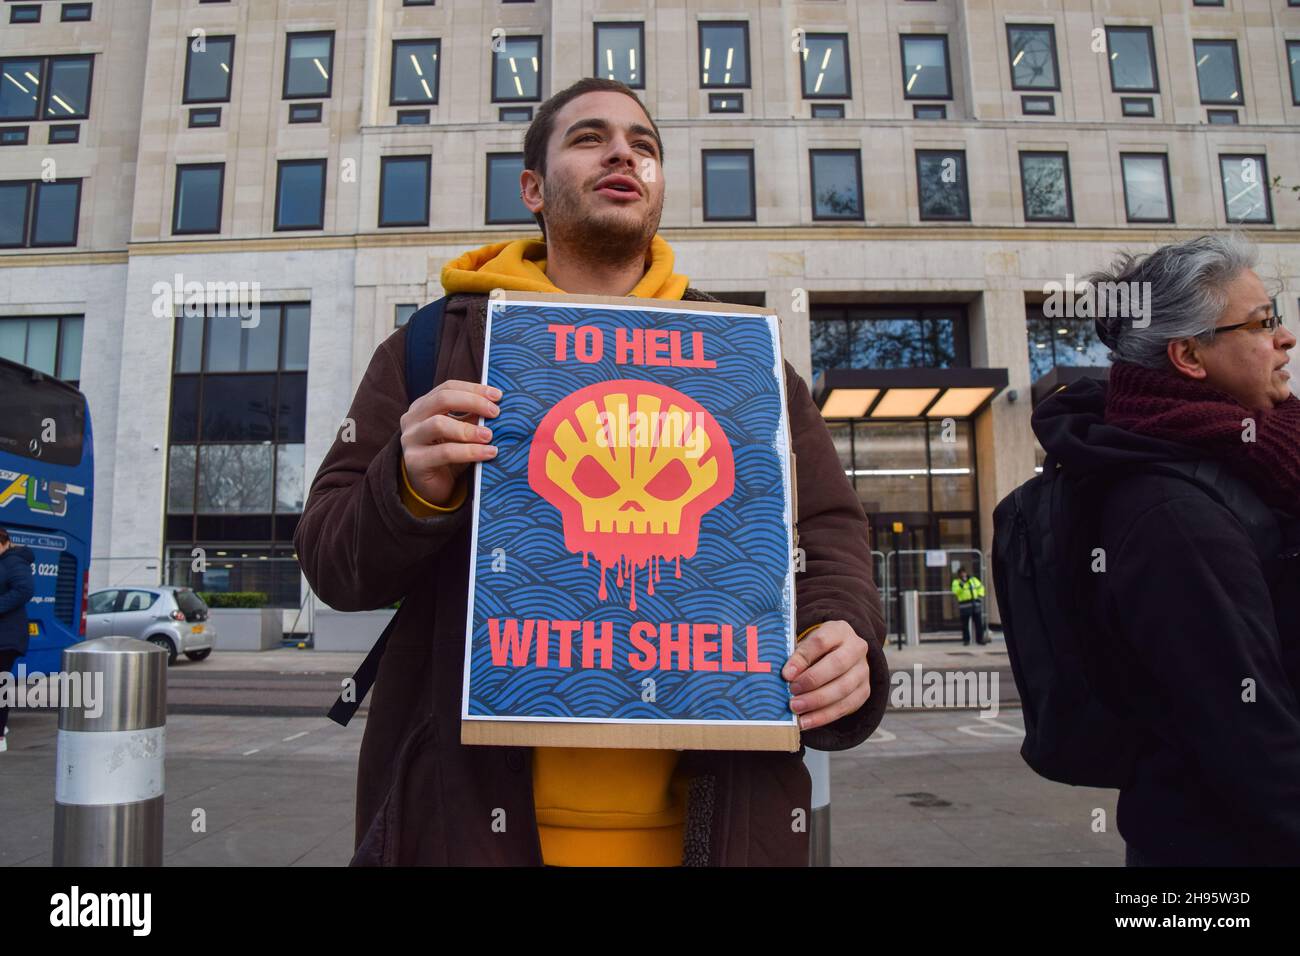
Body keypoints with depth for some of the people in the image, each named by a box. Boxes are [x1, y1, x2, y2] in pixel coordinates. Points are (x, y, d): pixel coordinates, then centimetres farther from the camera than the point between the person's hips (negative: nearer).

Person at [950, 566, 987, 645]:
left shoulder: (973, 579, 14)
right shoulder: (956, 582, 1)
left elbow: (980, 587, 22)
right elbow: (955, 591, -15)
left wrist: (980, 595, 8)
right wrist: (961, 584, -24)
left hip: (975, 604, 4)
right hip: (965, 605, -4)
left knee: (978, 622, 6)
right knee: (965, 623, 0)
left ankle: (980, 638, 14)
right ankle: (966, 639, 9)